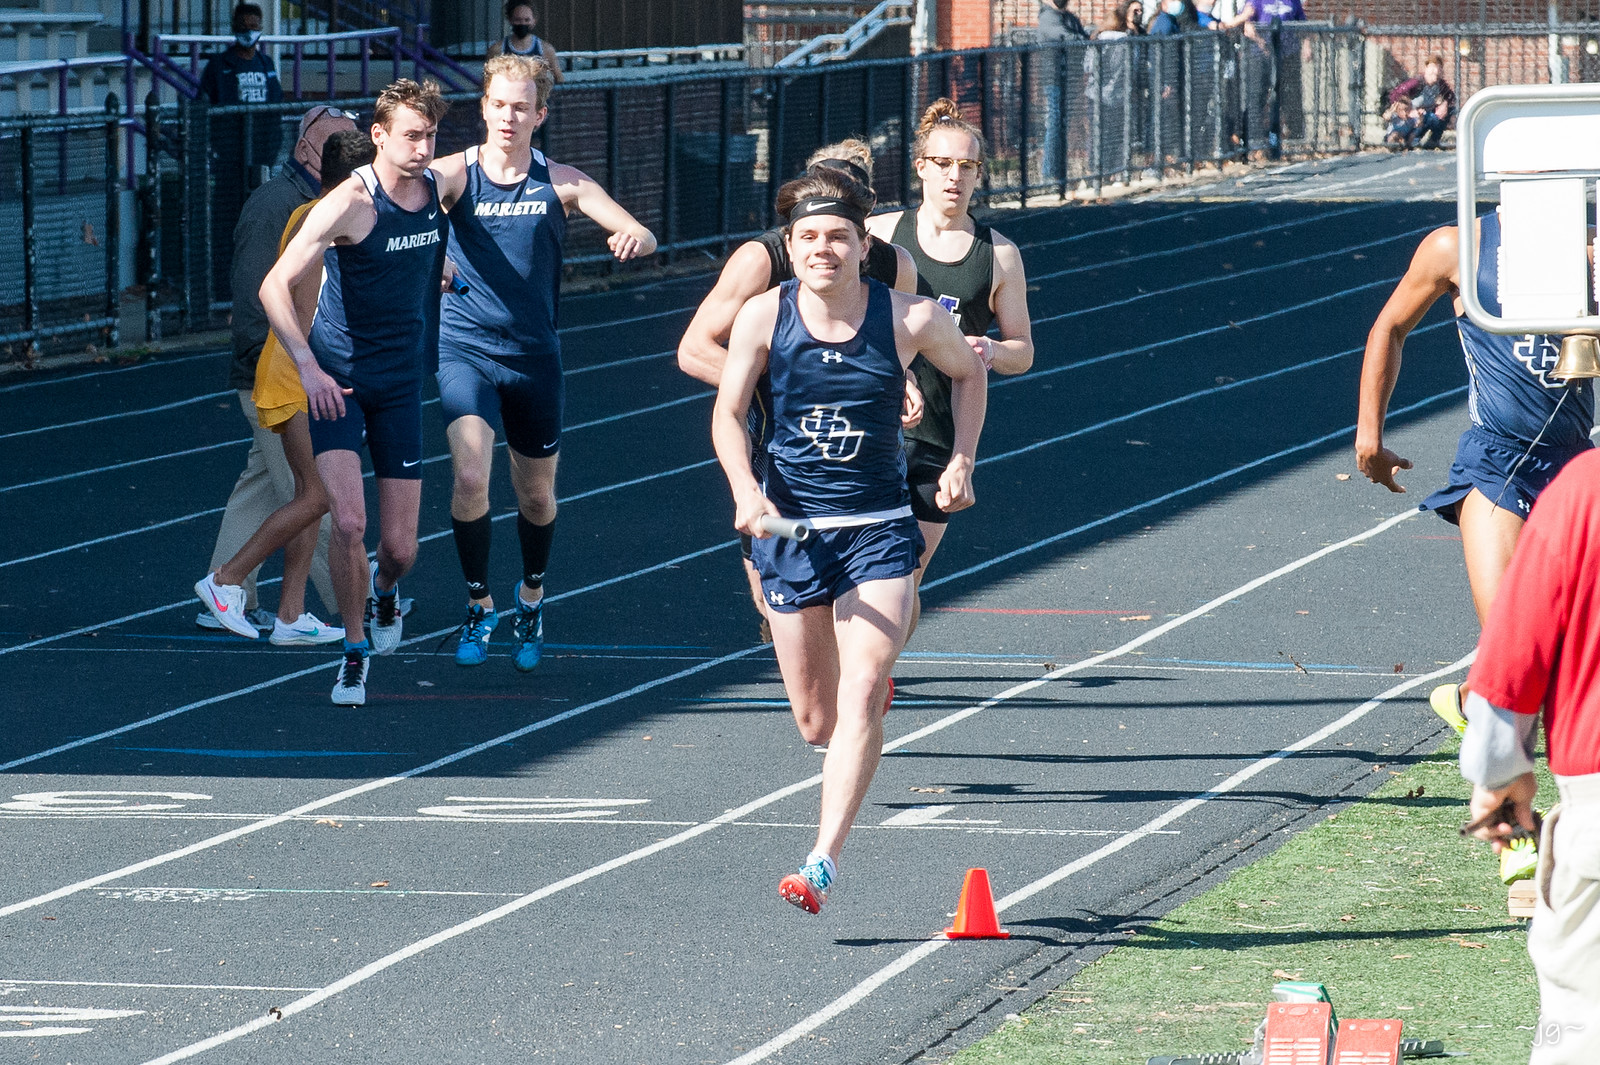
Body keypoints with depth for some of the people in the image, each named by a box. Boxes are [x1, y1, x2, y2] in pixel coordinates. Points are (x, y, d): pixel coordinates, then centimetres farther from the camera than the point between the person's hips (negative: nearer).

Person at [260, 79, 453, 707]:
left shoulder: (440, 188, -1)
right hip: (336, 381, -4)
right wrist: (308, 365, -31)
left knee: (399, 547, 1)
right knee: (348, 522, -18)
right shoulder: (350, 204, -19)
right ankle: (355, 650, 4)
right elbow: (274, 287, -23)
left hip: (402, 382, 4)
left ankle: (384, 589, 38)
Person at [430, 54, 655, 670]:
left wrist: (632, 239, -30)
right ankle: (478, 607, 0)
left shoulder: (561, 182, -1)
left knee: (536, 496, 13)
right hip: (467, 348, -2)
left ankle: (531, 595, 41)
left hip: (534, 354, 2)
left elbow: (642, 237, -4)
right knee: (470, 476, -19)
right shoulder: (456, 174, -6)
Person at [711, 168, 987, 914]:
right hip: (790, 529, 2)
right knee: (816, 722, 9)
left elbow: (967, 372, 13)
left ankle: (823, 863, -21)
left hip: (878, 529, -2)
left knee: (860, 698, -18)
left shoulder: (909, 320, -8)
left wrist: (961, 462, 4)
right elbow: (728, 412, 1)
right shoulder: (764, 316, -6)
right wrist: (745, 491, -16)